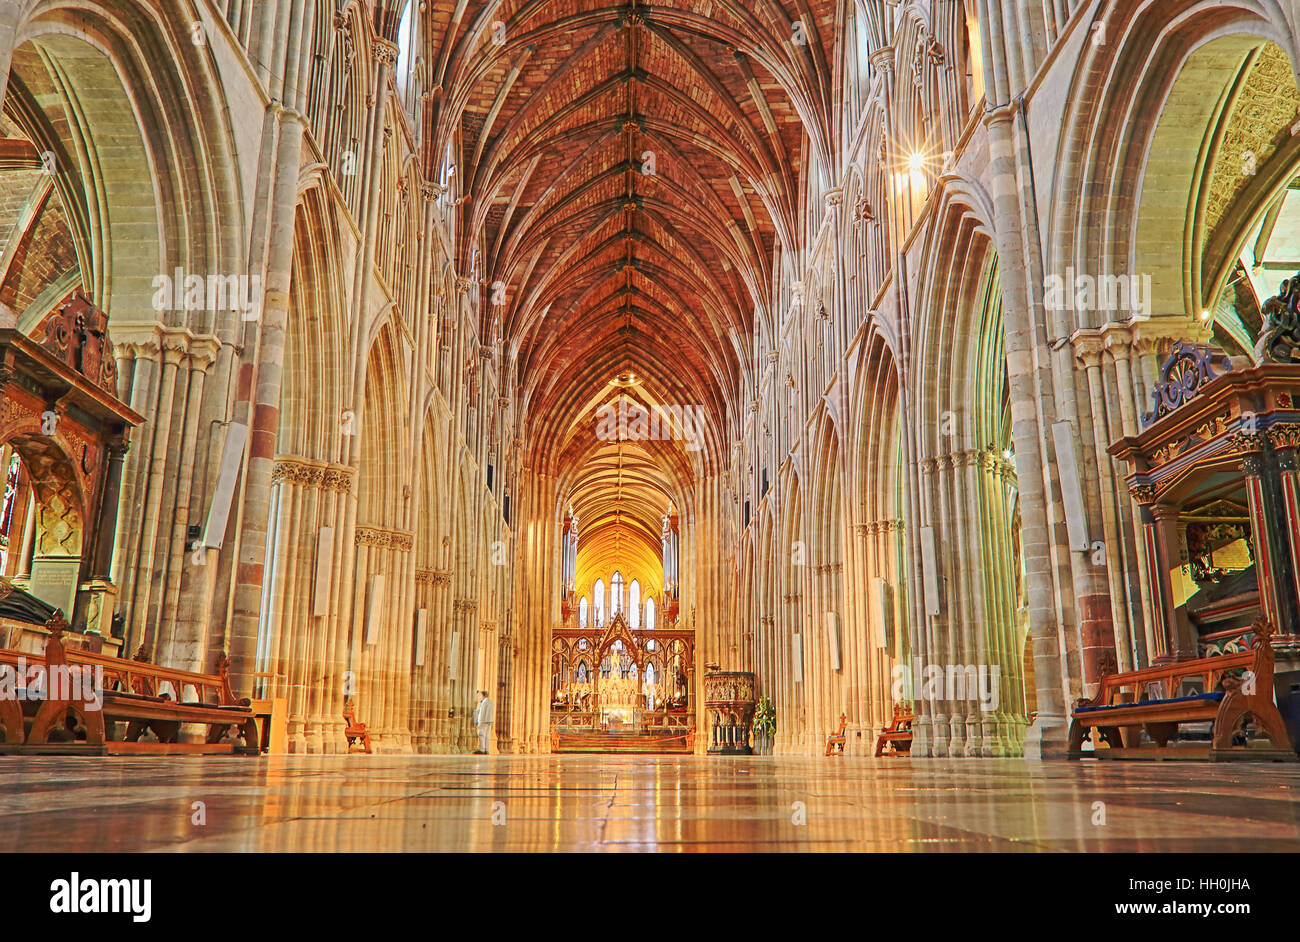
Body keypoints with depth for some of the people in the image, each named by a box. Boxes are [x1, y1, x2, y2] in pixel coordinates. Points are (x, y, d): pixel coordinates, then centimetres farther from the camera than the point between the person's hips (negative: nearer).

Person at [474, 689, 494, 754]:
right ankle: (486, 750, 2)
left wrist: (480, 723, -15)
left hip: (484, 721, -9)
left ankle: (481, 750, -14)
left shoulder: (484, 702, -12)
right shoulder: (490, 702, 16)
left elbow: (482, 713, -15)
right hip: (489, 721, 9)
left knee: (481, 735, -9)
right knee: (486, 736, 6)